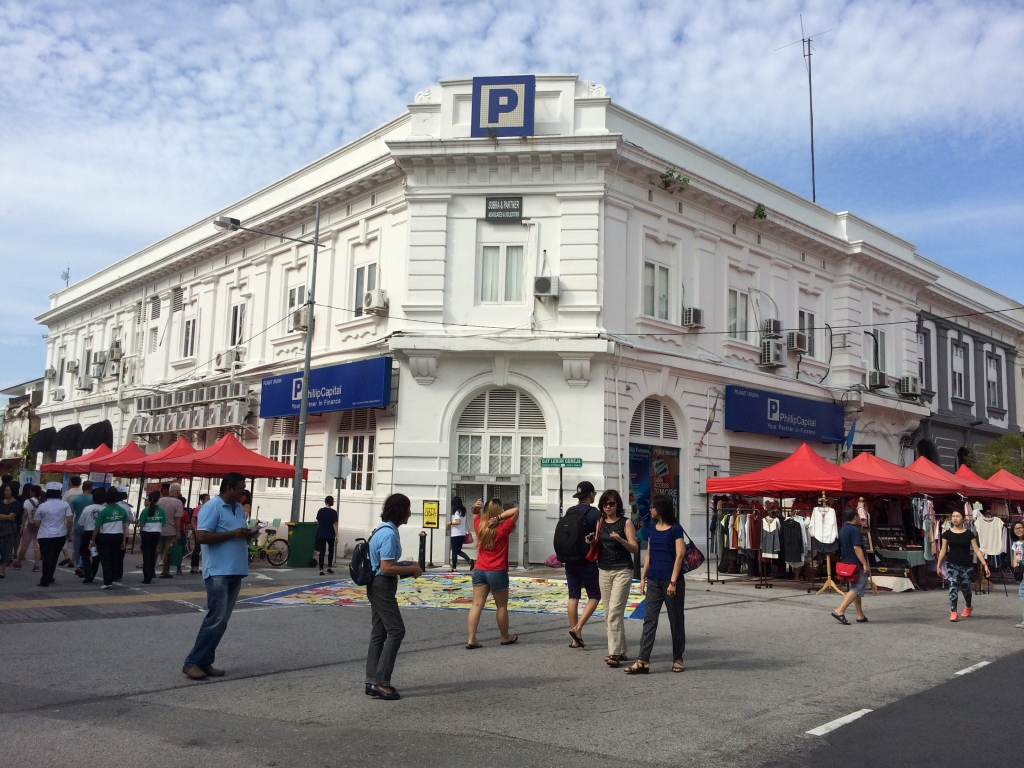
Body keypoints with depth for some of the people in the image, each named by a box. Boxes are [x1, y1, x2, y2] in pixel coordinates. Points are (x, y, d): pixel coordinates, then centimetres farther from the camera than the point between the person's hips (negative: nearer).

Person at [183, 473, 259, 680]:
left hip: (236, 571, 9)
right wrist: (232, 534, -20)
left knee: (222, 620, 9)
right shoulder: (211, 507, -10)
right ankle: (192, 662, 0)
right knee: (216, 618, -10)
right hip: (218, 572, -9)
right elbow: (201, 537, -18)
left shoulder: (239, 509, 16)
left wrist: (247, 535, 1)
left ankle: (205, 662, 16)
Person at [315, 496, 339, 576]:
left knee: (322, 552, -1)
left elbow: (318, 522, 11)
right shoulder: (333, 512, -8)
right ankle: (329, 568, 24)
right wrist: (336, 535, -8)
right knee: (331, 551, 18)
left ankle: (321, 570, -9)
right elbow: (335, 525, -11)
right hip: (330, 535, -2)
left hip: (321, 535, 2)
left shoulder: (320, 511, 1)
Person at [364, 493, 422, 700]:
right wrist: (412, 569, -13)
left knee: (379, 633, 12)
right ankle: (381, 682, -6)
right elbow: (386, 568, -23)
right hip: (383, 587, -10)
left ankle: (373, 681, 17)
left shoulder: (383, 529, 12)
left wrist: (405, 566, 12)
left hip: (377, 586, 10)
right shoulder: (389, 533, -20)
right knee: (396, 630, -7)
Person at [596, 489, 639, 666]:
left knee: (614, 612, -13)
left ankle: (614, 653, -13)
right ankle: (621, 651, 19)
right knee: (608, 614, 8)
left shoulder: (625, 522, -4)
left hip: (622, 571, -6)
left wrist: (621, 540, -24)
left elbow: (635, 549, -7)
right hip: (604, 571, 6)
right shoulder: (600, 523, 10)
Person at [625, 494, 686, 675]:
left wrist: (673, 581, -16)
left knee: (676, 621, 7)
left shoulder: (675, 529, -7)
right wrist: (643, 577, 11)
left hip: (671, 580, -6)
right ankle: (643, 661, -3)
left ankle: (677, 659, 19)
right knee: (649, 620, -1)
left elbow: (679, 556, -11)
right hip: (653, 581, 6)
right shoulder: (652, 528, 11)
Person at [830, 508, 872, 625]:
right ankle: (839, 611, -19)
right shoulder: (854, 530, -16)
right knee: (857, 589, -8)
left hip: (846, 563, 9)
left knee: (855, 589, 14)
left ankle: (860, 616, 18)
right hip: (856, 565, -9)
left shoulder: (842, 530, 13)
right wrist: (865, 564, -21)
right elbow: (857, 548, -22)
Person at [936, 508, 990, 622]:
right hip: (952, 564, 0)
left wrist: (985, 564, -9)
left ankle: (968, 607, 41)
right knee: (953, 587, -13)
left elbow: (977, 550, -2)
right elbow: (943, 550, 7)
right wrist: (938, 565, 9)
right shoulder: (947, 534, 1)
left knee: (965, 588, 12)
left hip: (967, 565, 0)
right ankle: (953, 612, -12)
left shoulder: (969, 534, -2)